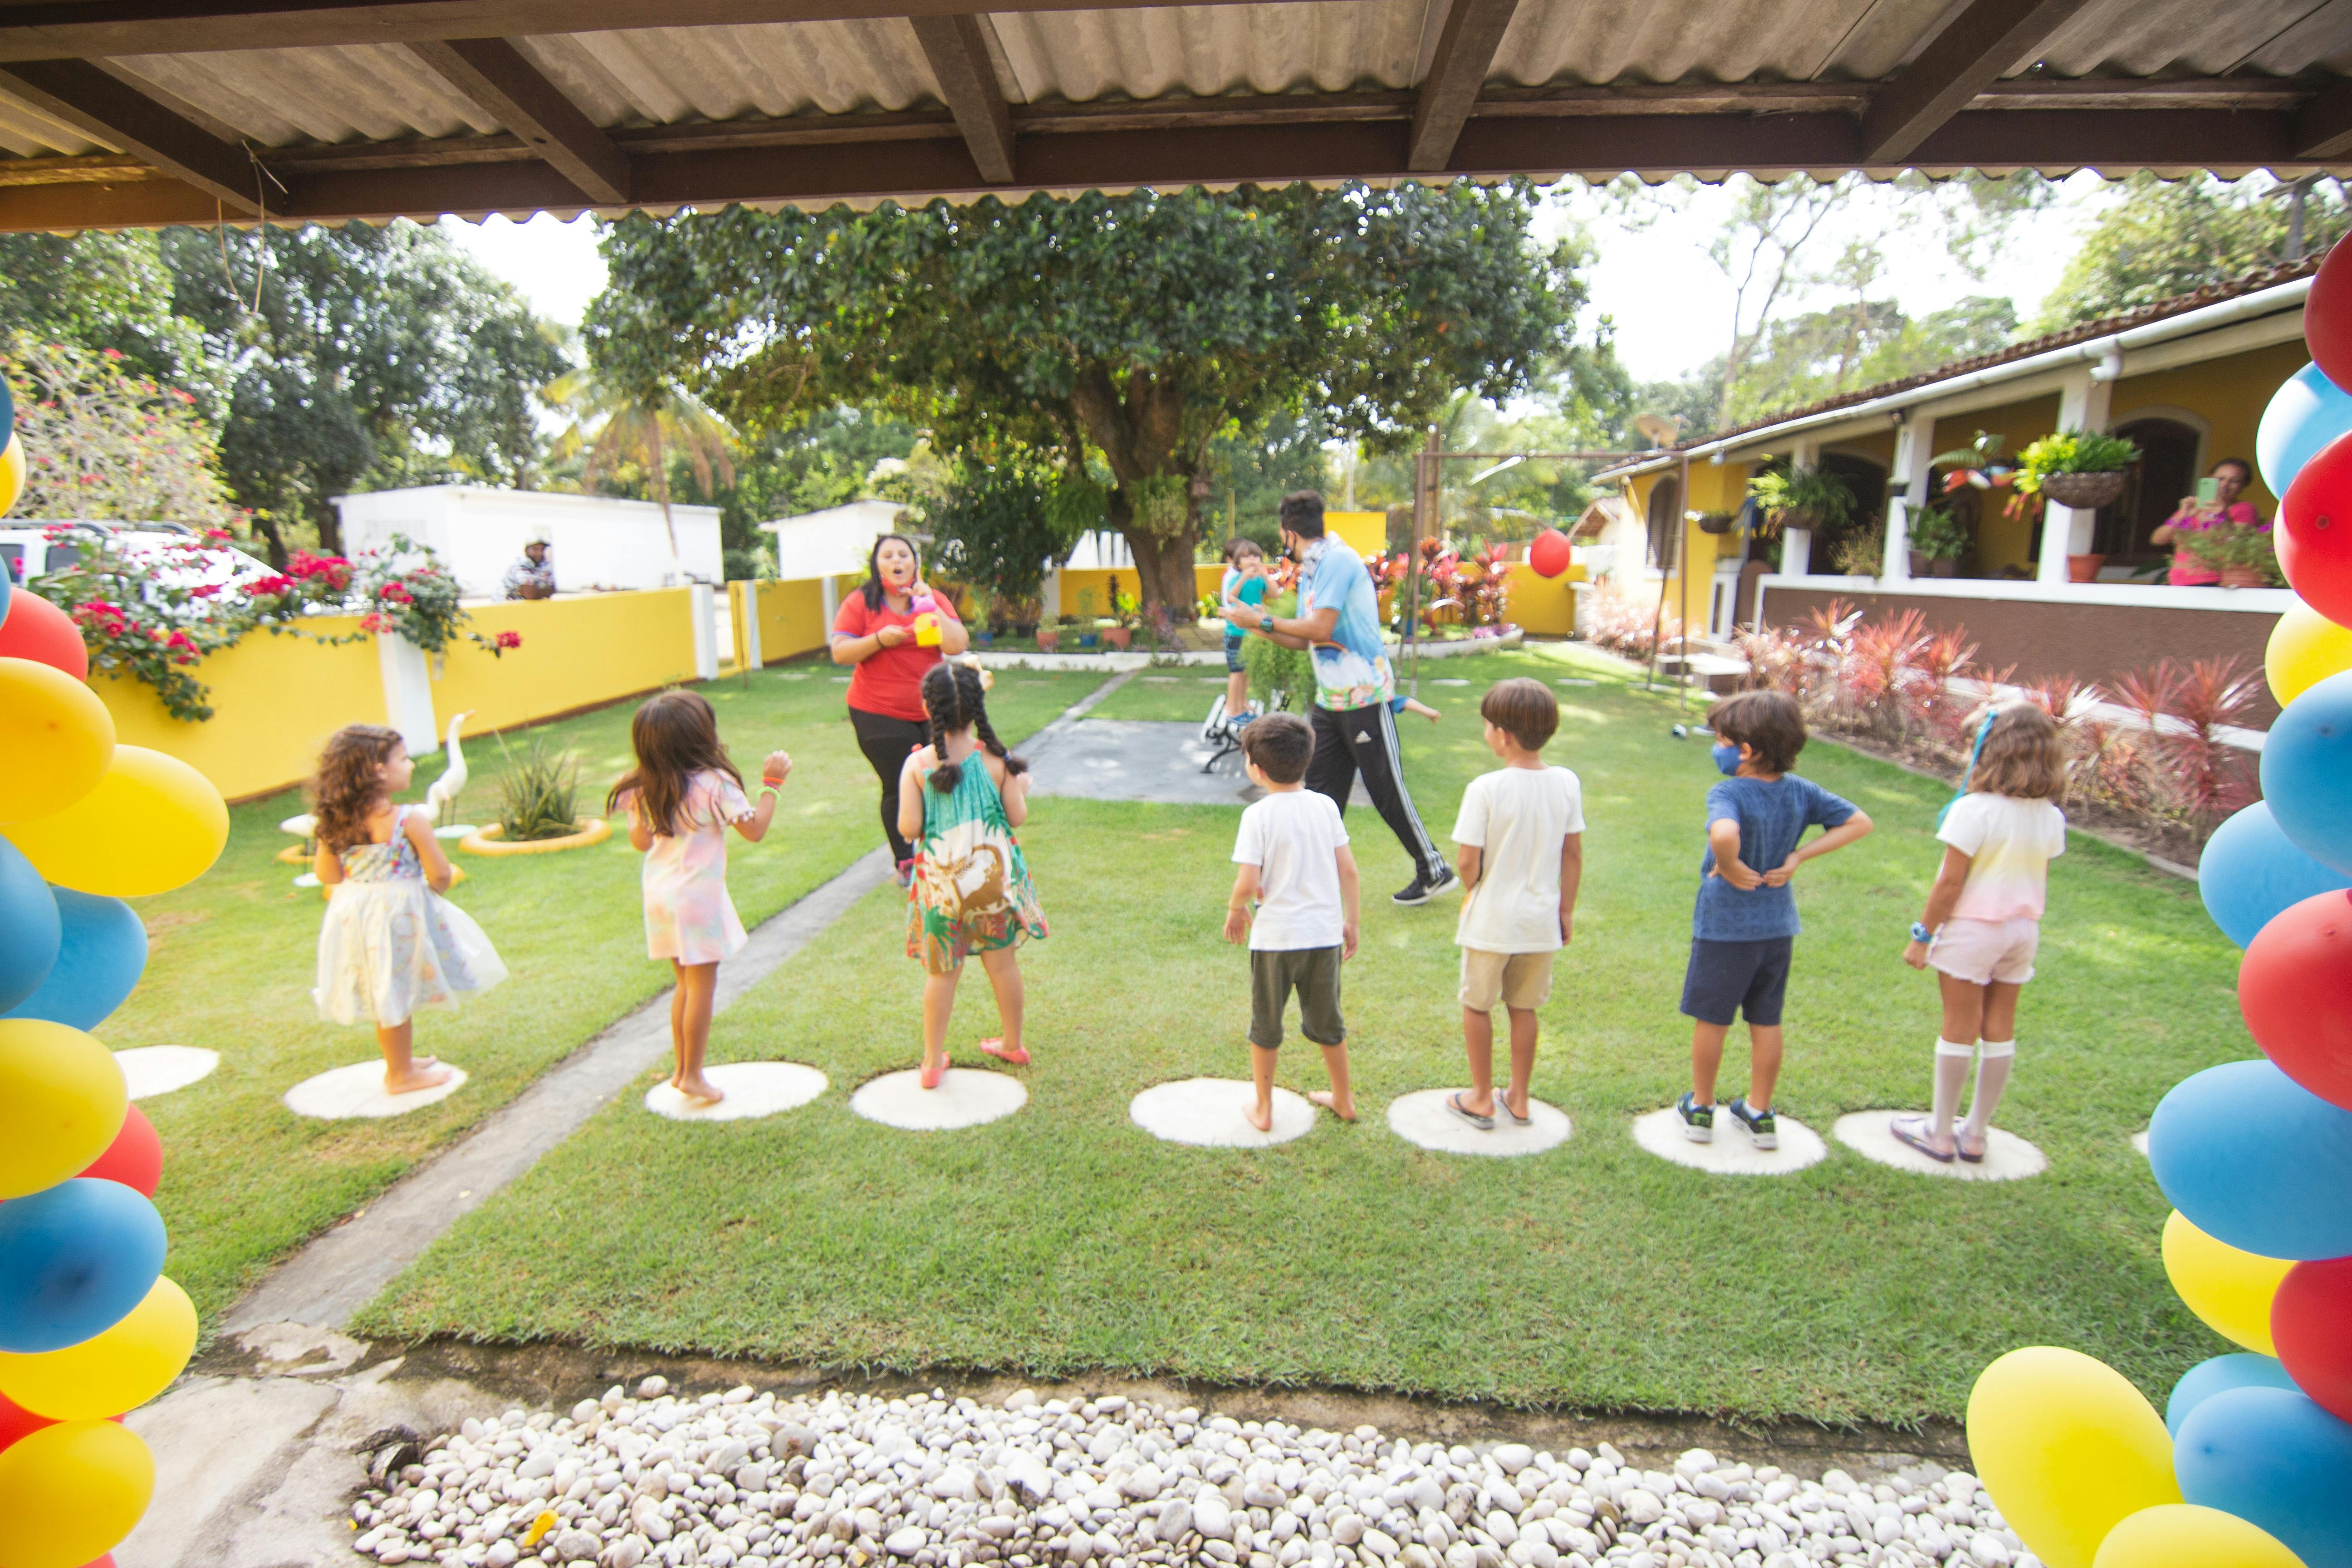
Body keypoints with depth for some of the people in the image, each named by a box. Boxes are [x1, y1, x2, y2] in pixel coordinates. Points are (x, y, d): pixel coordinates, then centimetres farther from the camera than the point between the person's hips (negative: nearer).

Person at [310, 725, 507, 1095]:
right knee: (397, 997, 8)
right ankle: (401, 1074, 21)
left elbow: (326, 873, 6)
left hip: (353, 910, 6)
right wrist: (433, 891, 4)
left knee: (387, 996, 21)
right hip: (399, 913, -6)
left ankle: (399, 1060, 38)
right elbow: (440, 875, -18)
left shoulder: (335, 823, -4)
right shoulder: (410, 820, -20)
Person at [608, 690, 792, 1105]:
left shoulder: (647, 789, 3)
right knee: (702, 984, 3)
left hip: (659, 895, 7)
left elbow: (641, 842, 10)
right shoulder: (715, 784, -16)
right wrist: (771, 784, -4)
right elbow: (754, 830, -12)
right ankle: (692, 1075, 9)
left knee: (685, 983, 19)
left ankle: (680, 1069, 27)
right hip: (698, 895, -7)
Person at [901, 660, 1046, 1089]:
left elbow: (908, 827, -12)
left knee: (941, 973, 10)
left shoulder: (918, 765, -11)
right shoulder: (996, 759, -8)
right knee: (1002, 962, 17)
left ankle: (933, 1062, 20)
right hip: (994, 876, 1)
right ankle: (1013, 1045, 34)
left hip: (940, 881, -1)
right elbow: (1018, 817, -3)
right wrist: (1022, 786, 16)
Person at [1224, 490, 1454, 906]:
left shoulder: (1338, 560, -16)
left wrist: (1264, 621, -13)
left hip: (1365, 697, -9)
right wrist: (1258, 625, 9)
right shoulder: (1309, 572, 12)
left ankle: (1434, 871, 15)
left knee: (1387, 790, 0)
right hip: (1331, 699, 9)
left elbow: (1321, 629, -22)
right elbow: (1305, 640, 15)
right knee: (1320, 790, 8)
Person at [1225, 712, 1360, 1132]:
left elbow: (1248, 882, -18)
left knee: (1266, 1026, 15)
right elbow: (1348, 869, 1)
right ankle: (1343, 1099, 35)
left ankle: (1263, 1109, 26)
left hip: (1275, 937, -4)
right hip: (1325, 933, 4)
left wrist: (1235, 910, 2)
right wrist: (1351, 921, 12)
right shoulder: (1325, 805, 0)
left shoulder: (1258, 815, -13)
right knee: (1327, 1022, 21)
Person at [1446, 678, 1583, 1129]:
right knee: (1524, 1008, 19)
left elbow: (1469, 862, -17)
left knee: (1477, 1006, 14)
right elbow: (1573, 856, 2)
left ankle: (1482, 1100, 25)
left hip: (1491, 921, -4)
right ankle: (1519, 1100, 29)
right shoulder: (1567, 783, -5)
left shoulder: (1485, 789, -19)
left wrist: (1471, 892, 5)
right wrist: (1566, 910, 13)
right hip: (1541, 919, 4)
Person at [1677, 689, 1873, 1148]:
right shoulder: (1801, 791, -4)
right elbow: (1859, 823, 7)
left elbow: (1724, 834, -46)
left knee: (1710, 1019, 11)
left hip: (1725, 926, -6)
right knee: (1766, 1022, 18)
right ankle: (1760, 1114, 30)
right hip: (1778, 925, 6)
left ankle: (1700, 1110, 26)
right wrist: (1799, 856, -1)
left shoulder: (1727, 793, -24)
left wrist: (1730, 868, -25)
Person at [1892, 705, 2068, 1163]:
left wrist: (1923, 935, -10)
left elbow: (1950, 882, -17)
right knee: (2000, 1029, 12)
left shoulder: (1975, 809, -18)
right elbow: (2039, 880, 8)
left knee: (1959, 1028, 4)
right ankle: (1975, 1135, 24)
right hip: (2024, 928, 6)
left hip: (1973, 927, -6)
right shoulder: (2051, 817, 0)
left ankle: (1940, 1134, 15)